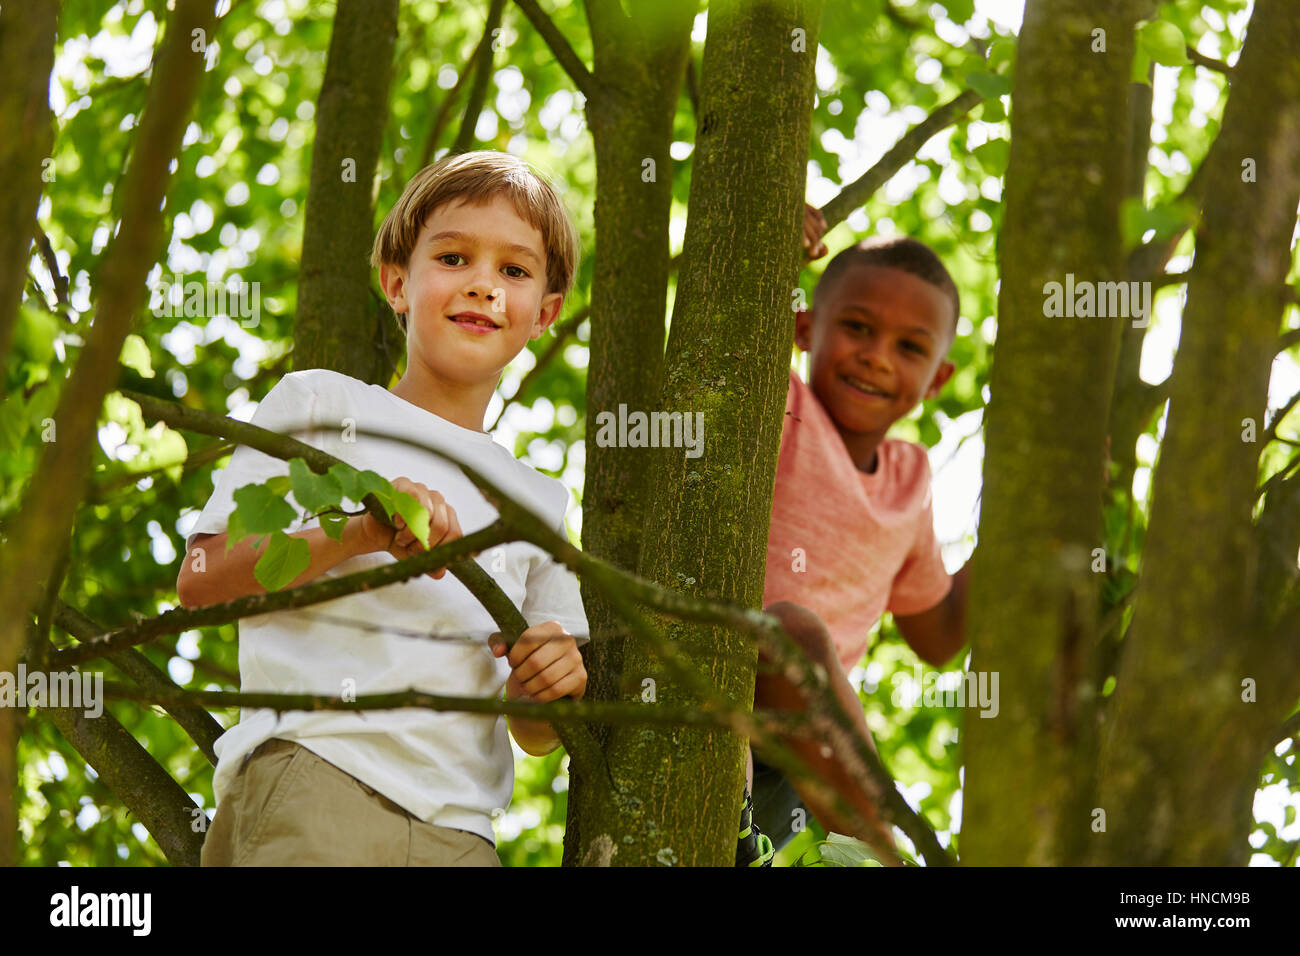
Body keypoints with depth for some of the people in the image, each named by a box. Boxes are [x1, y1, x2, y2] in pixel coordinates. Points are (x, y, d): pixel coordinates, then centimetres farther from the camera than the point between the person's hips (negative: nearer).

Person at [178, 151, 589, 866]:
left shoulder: (541, 503, 26)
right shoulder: (321, 405, 13)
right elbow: (201, 581, 2)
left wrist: (553, 684, 4)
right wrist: (357, 533, -10)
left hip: (459, 831, 6)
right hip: (310, 779, -6)